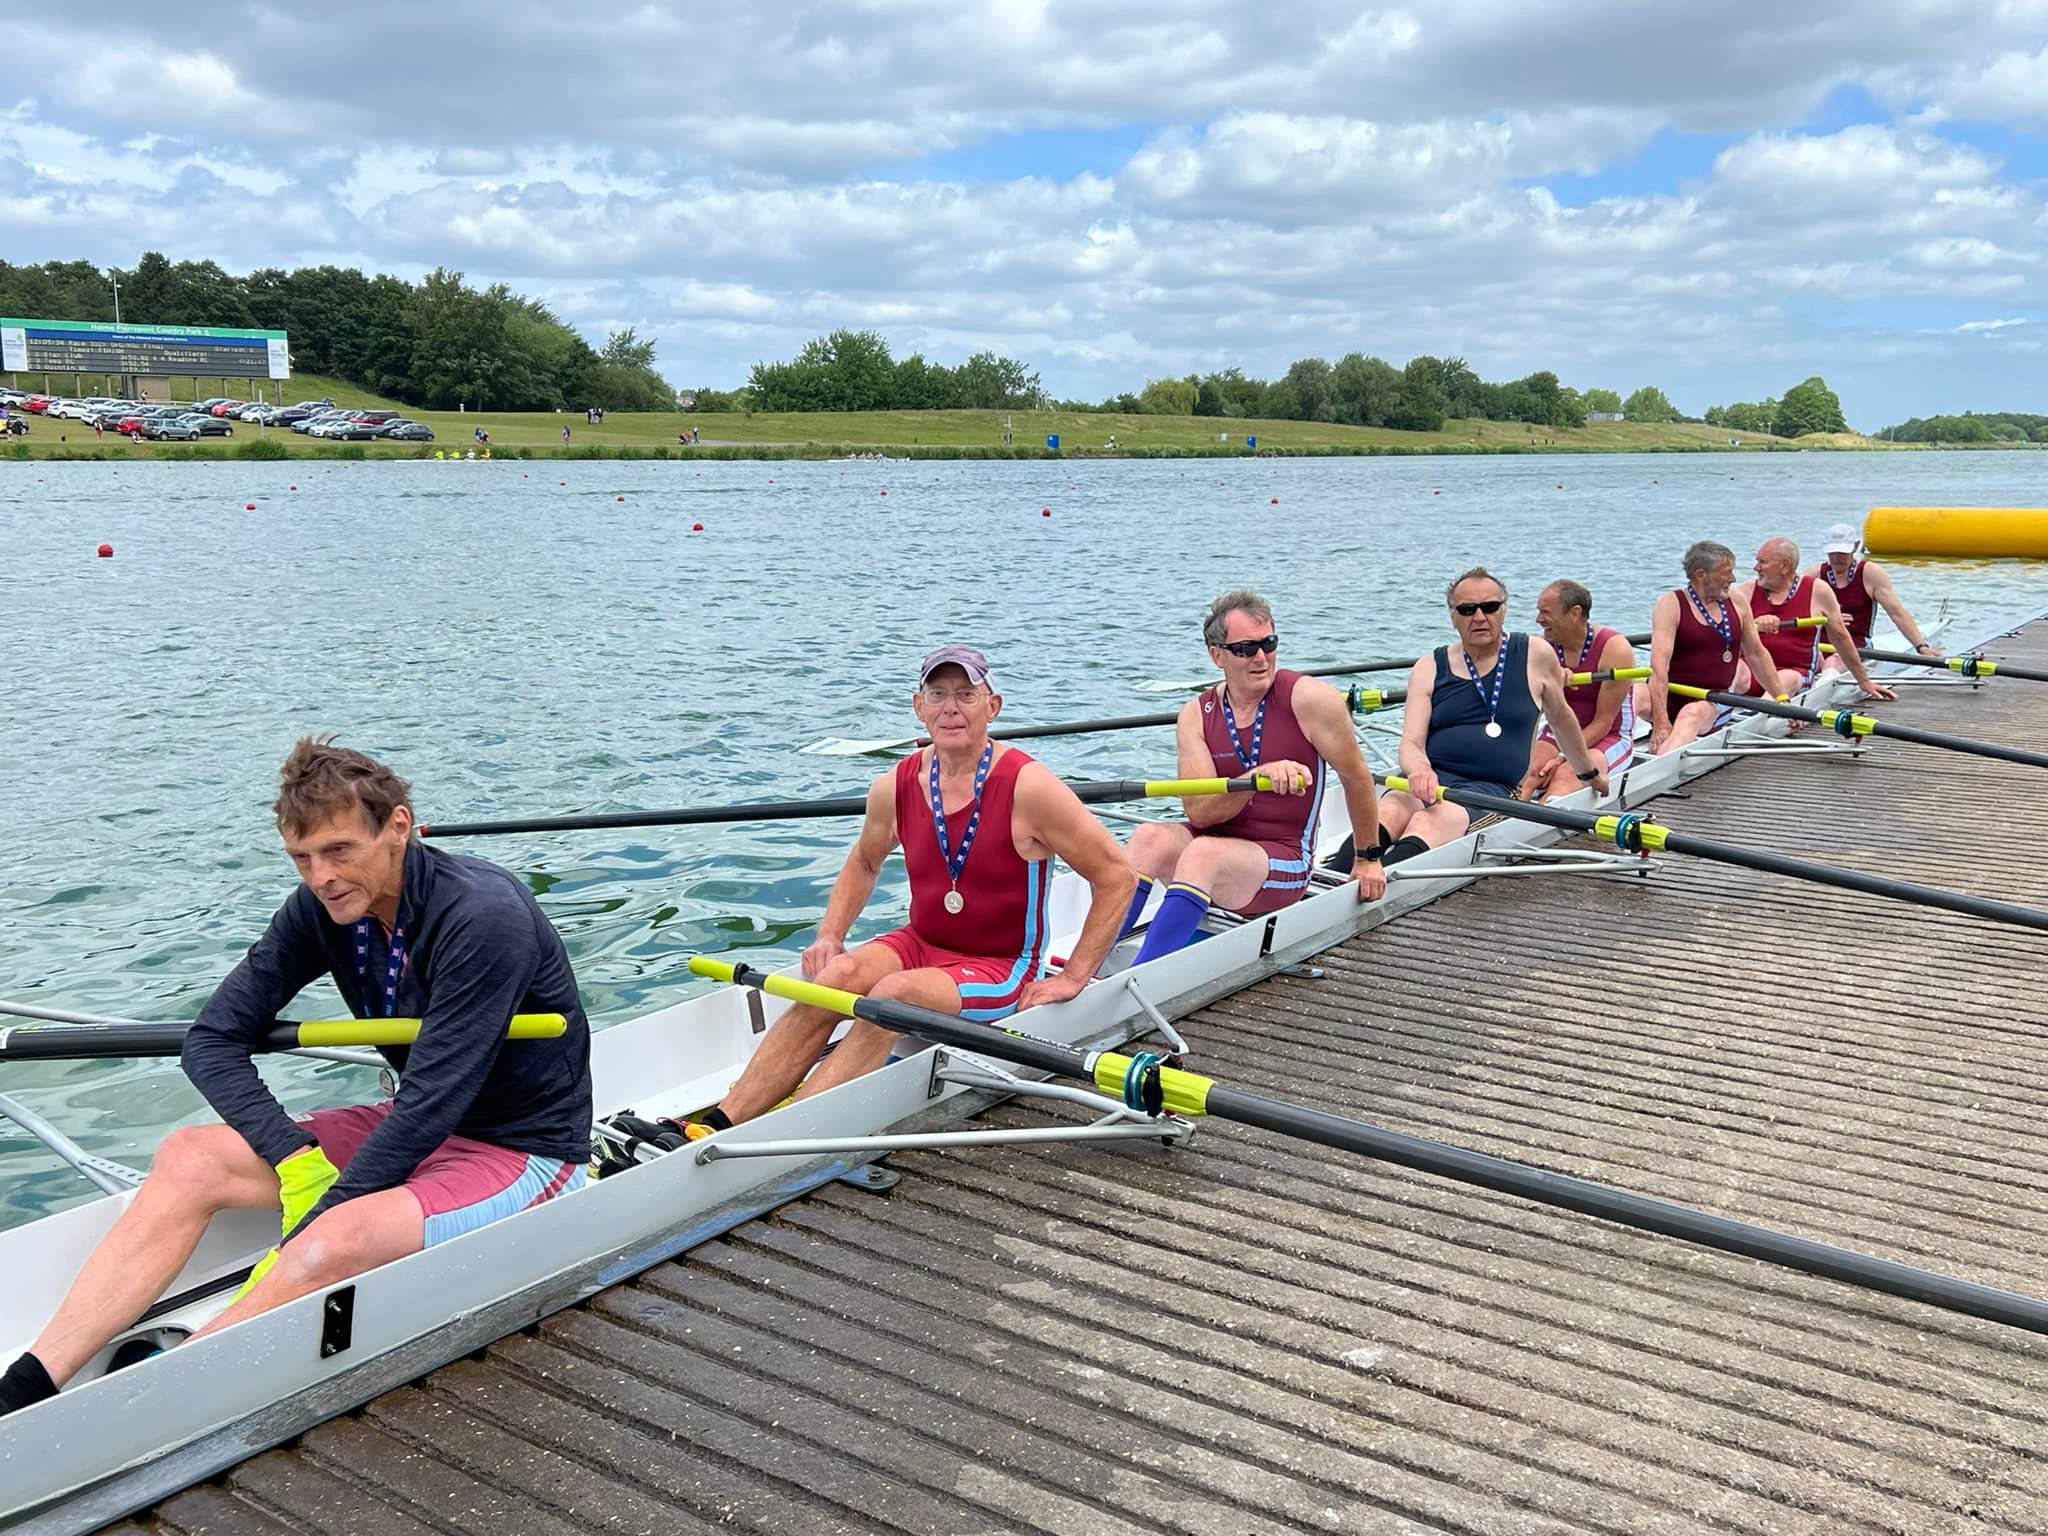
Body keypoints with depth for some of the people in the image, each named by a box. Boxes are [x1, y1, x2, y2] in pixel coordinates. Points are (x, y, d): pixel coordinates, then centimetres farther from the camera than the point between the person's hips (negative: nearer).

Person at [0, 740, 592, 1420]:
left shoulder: (483, 917, -26)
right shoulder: (323, 908, -4)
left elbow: (432, 1104, -28)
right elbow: (214, 1039, 0)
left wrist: (297, 1245, -25)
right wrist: (295, 1157, -16)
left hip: (524, 1152, -7)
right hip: (420, 1131, 8)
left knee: (338, 1239, -34)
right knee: (189, 1157, -6)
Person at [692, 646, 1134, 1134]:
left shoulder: (1027, 787, -15)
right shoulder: (896, 788, -1)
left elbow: (1116, 875, -11)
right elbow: (864, 862, 21)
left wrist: (1073, 978, -11)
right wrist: (830, 936, 6)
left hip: (1001, 969, -4)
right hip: (920, 945, 5)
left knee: (895, 993, -32)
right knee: (840, 973, -25)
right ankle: (719, 1125, -31)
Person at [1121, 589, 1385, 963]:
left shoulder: (1309, 699, -8)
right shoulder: (1196, 715, 1)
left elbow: (1356, 777, 4)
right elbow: (1199, 812, -10)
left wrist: (1367, 858, 13)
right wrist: (1259, 776, -28)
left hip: (1281, 860, -4)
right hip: (1215, 843, 4)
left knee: (1203, 853, -35)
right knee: (1150, 838, -28)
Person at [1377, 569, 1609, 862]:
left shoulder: (1536, 657, 11)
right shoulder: (1430, 668, 12)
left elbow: (1561, 718, 29)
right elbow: (1411, 743, 2)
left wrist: (1590, 774, 43)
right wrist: (1418, 770, -23)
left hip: (1492, 786, -2)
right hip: (1430, 777, 2)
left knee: (1431, 822, -38)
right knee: (1389, 811, -37)